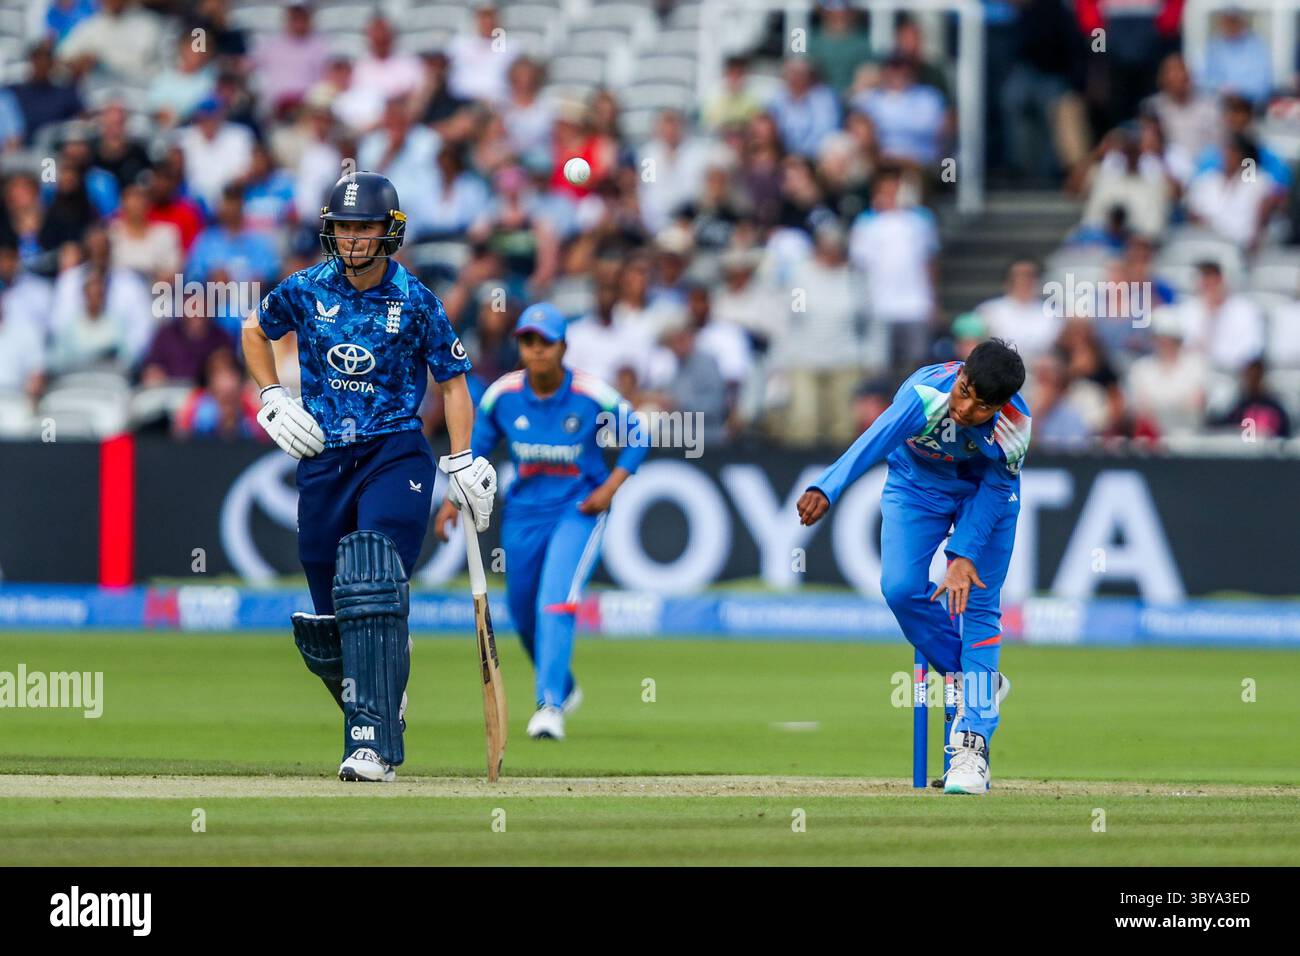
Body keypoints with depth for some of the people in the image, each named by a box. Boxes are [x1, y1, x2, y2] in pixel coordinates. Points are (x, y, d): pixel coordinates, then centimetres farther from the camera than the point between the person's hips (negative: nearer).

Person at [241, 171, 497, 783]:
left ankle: (373, 745, -25)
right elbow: (254, 331, 21)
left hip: (396, 456, -3)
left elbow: (452, 380, 4)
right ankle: (381, 703, 33)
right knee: (330, 611, 5)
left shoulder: (414, 301, -4)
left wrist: (463, 463, -4)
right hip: (323, 460, 4)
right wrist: (274, 400, 9)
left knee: (372, 589, -22)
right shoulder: (307, 290, 2)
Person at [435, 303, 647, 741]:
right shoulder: (502, 395, -9)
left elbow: (636, 437, -2)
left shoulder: (593, 396, -16)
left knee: (556, 601, -22)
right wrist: (454, 499, -7)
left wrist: (610, 488, -14)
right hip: (524, 512, 4)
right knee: (523, 611, 14)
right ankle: (564, 687, 40)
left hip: (579, 511, -4)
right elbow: (476, 446, 5)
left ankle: (550, 705, -23)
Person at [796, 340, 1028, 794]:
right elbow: (876, 439, -56)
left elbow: (994, 489, -20)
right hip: (917, 484, 0)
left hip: (986, 488, 0)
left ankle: (972, 745, -11)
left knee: (978, 601, -10)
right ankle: (967, 680, 9)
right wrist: (825, 490, -71)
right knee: (901, 588, -17)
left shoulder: (1015, 425, -32)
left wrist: (965, 555, -31)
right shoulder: (924, 392, -40)